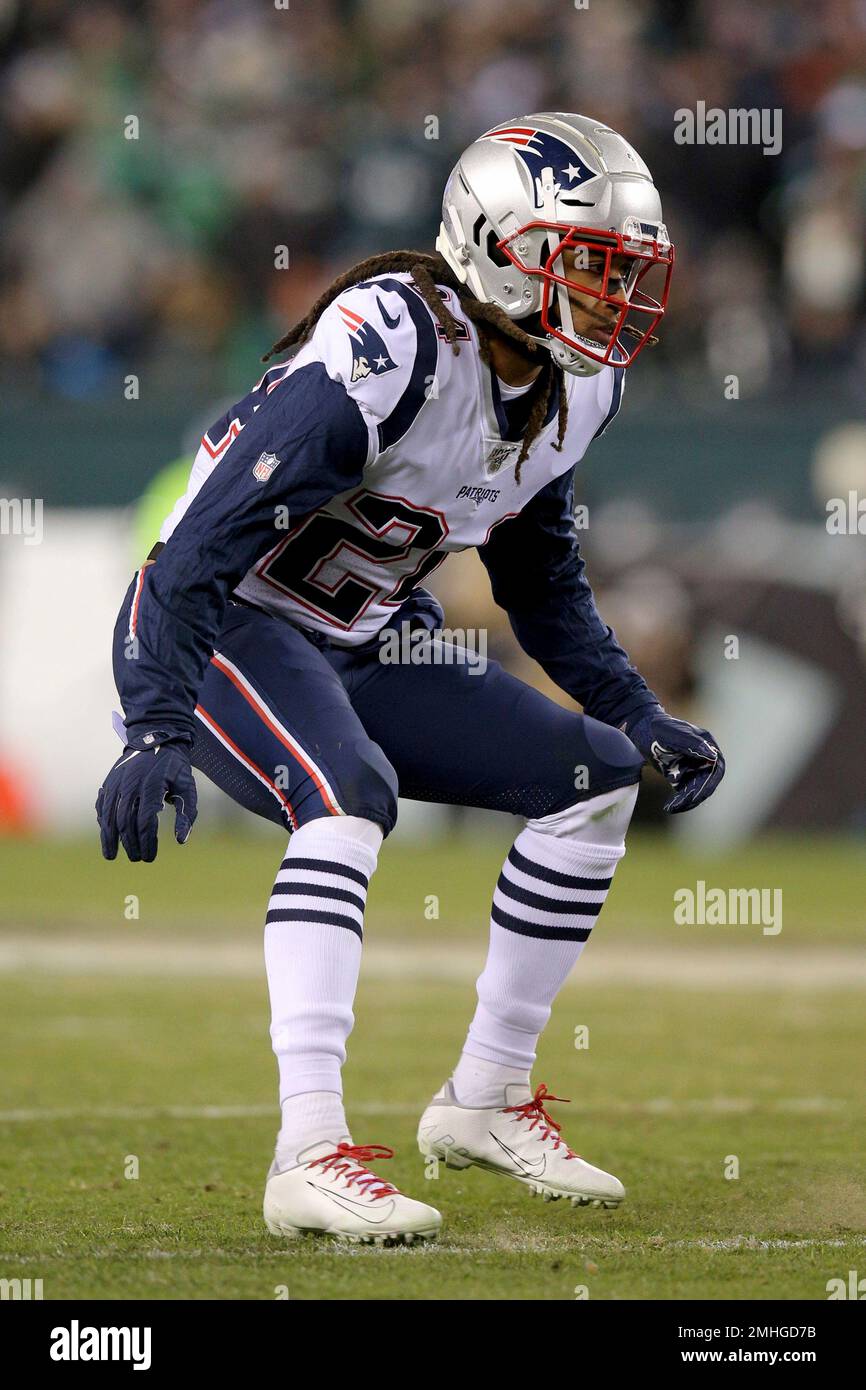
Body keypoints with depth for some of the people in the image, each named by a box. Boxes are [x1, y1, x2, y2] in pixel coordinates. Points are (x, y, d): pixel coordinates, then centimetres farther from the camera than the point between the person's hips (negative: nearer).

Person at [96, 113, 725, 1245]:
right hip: (221, 626, -9)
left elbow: (540, 576, 17)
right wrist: (159, 730, -39)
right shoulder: (394, 347, -29)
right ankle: (311, 1156, -38)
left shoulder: (579, 388, -1)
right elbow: (209, 538, -32)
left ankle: (486, 1100, 15)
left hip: (362, 644, 9)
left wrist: (637, 716, 10)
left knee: (598, 777, 4)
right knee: (350, 793, -34)